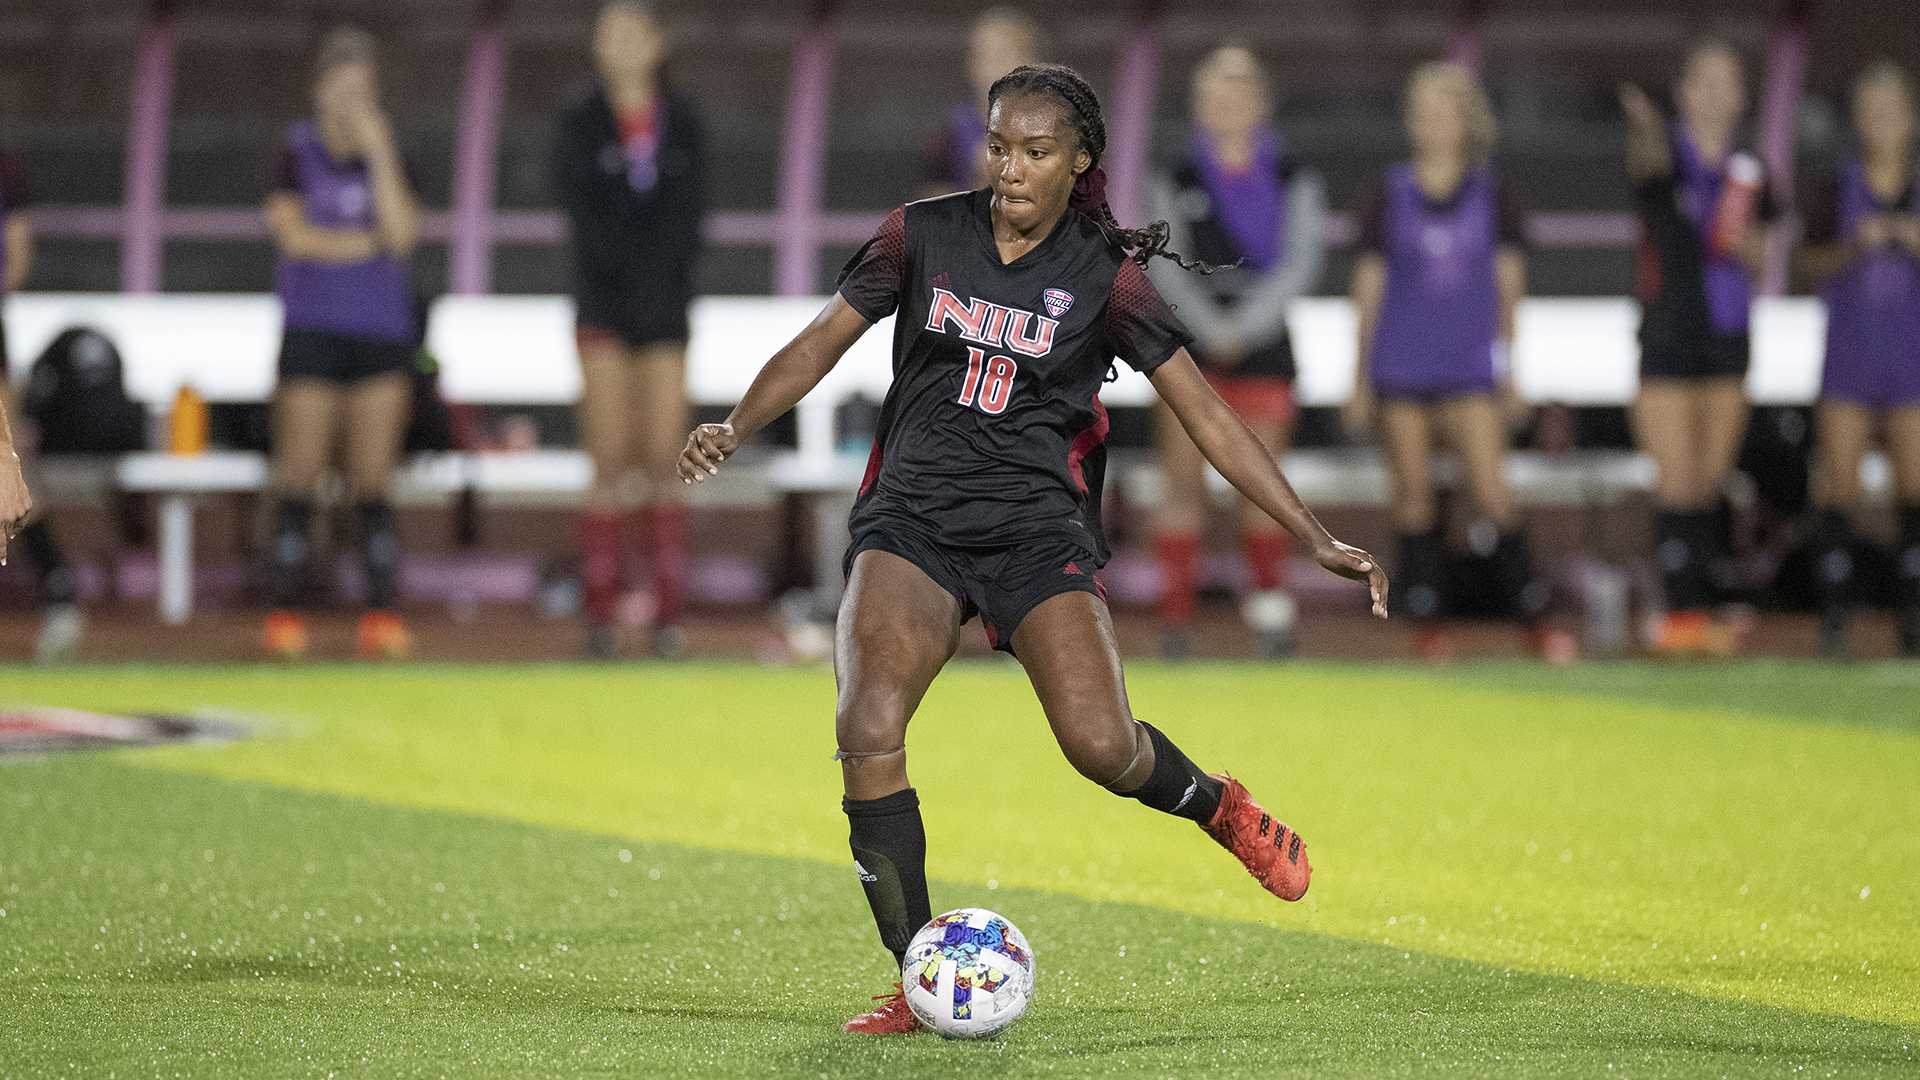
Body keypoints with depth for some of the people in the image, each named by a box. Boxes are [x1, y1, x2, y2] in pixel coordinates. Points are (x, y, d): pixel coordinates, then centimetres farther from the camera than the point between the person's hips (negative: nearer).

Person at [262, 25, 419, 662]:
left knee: (373, 484, 2)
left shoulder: (389, 153, 7)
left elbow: (400, 234, -8)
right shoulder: (296, 152, 3)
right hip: (312, 330, -2)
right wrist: (370, 241, -5)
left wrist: (379, 153, -11)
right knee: (300, 478, -4)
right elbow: (294, 234, -8)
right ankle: (285, 614, -1)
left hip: (381, 334, 2)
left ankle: (383, 613, 3)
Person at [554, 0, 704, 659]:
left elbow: (685, 217, 2)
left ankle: (668, 616, -2)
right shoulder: (581, 124, 3)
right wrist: (631, 282, -13)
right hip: (605, 307, -1)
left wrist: (661, 284, -11)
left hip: (666, 307, 1)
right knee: (611, 463, -6)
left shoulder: (681, 123, 8)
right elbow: (583, 213, -5)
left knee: (663, 463, -4)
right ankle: (601, 617, -4)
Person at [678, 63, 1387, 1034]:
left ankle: (1218, 807, 18)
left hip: (1036, 525, -1)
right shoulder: (924, 236, 5)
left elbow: (1207, 417, 2)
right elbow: (820, 343, 8)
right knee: (866, 729, -23)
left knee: (1101, 745, -20)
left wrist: (1316, 538, -2)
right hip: (912, 516, 1)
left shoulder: (1104, 277, 1)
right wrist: (735, 427, -11)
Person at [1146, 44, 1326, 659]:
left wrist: (1246, 325, -15)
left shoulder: (1292, 183, 5)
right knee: (1183, 483, -4)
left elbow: (1299, 265, -4)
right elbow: (1165, 267, -2)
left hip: (1262, 348, 0)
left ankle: (1268, 603, 21)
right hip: (1188, 347, 0)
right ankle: (1176, 615, -1)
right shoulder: (1179, 183, 6)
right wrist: (1210, 328, -15)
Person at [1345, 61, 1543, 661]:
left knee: (1492, 494, -9)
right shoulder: (1386, 201, 4)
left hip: (1470, 372, -1)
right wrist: (1361, 380, 7)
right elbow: (1368, 291, 8)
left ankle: (1532, 613, -1)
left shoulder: (1495, 198, 4)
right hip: (1400, 371, 1)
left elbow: (1508, 285, 9)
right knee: (1413, 494, 2)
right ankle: (1426, 618, 10)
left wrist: (1508, 369, 8)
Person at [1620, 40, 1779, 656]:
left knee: (1710, 484, 7)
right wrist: (1645, 126, -58)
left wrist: (1744, 245, -8)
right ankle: (1680, 611, -5)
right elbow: (1649, 162, -34)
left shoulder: (1748, 173, 9)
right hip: (1667, 339, -5)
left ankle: (1697, 611, 12)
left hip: (1727, 339, 5)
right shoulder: (1669, 154, -7)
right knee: (1677, 484, -8)